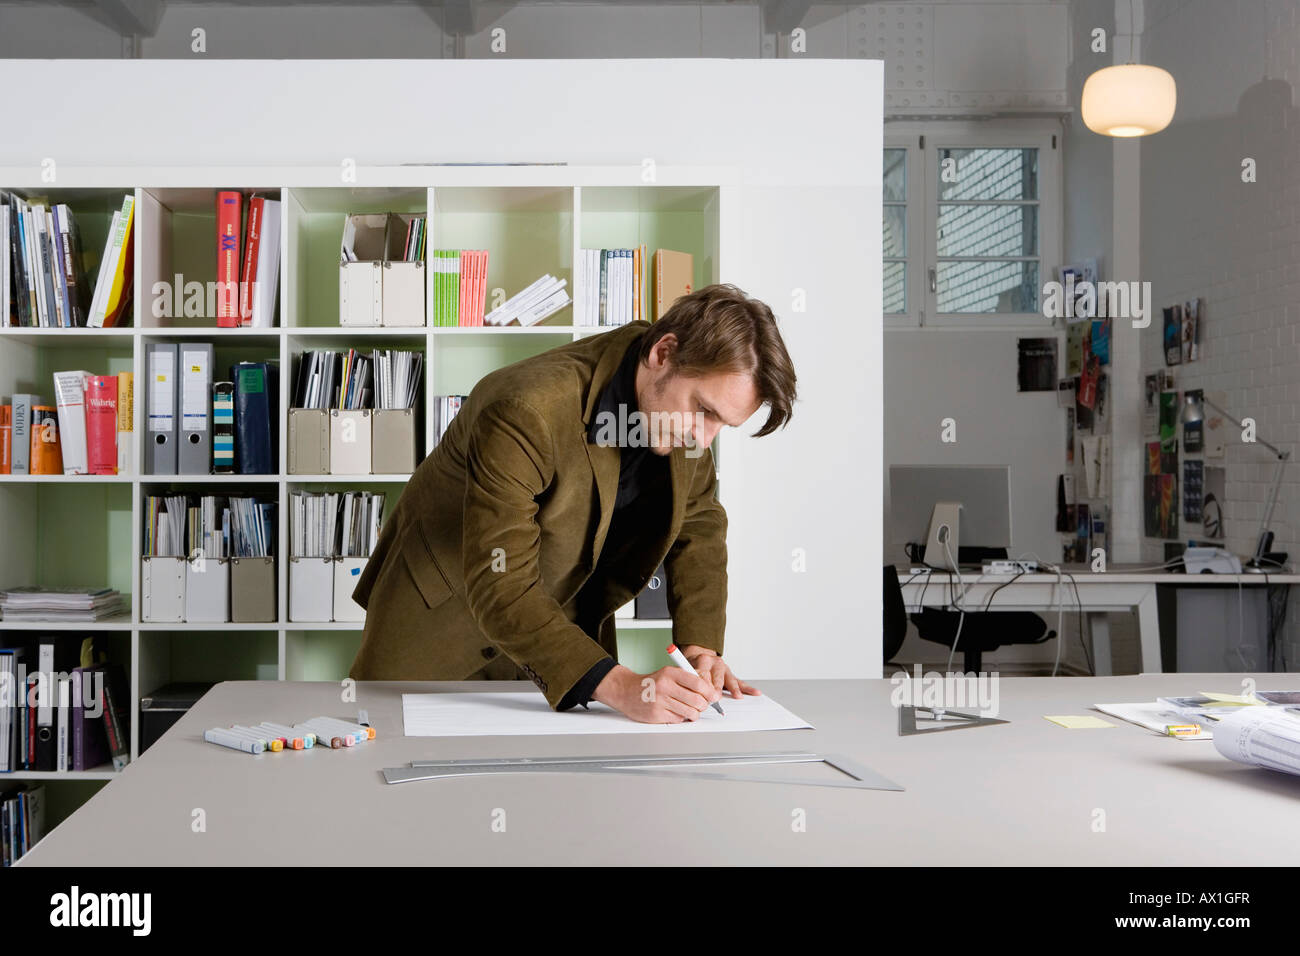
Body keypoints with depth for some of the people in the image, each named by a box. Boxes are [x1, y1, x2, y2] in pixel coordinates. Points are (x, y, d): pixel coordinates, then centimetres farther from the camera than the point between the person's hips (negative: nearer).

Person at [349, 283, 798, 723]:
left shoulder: (685, 401, -12)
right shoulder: (525, 412, -35)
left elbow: (699, 524, 0)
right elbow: (500, 588, -36)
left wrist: (700, 647, -15)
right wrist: (617, 686, -45)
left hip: (568, 623, 5)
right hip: (446, 616, -5)